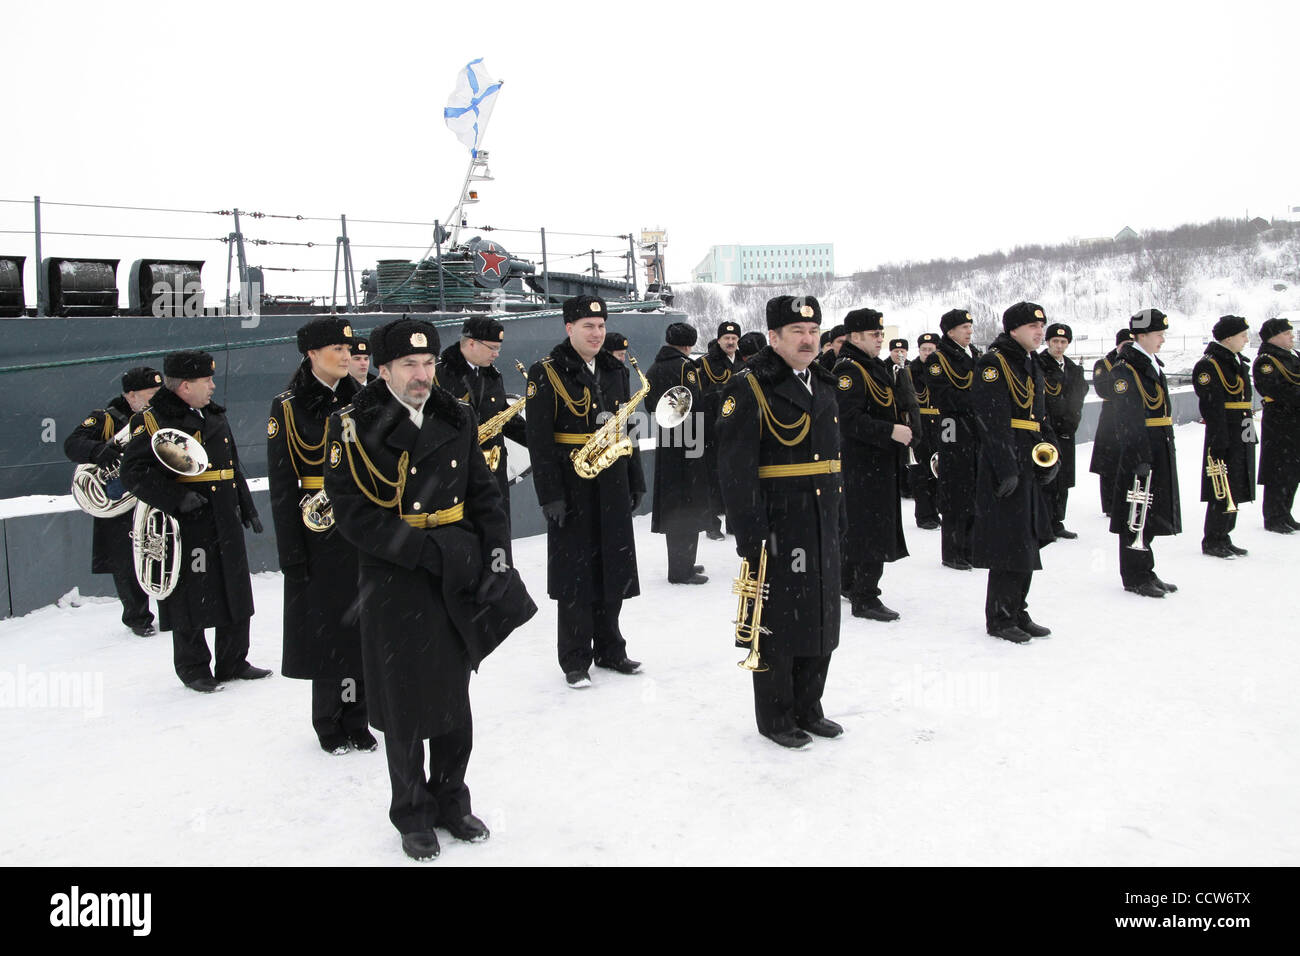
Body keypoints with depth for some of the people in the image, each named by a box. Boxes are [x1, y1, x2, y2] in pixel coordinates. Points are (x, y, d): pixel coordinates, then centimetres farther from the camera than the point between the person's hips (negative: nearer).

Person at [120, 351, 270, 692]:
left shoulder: (216, 417, 15)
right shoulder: (152, 422, -9)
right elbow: (135, 474, -14)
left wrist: (247, 508, 20)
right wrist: (177, 498, -23)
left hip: (226, 523, 7)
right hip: (186, 527, -7)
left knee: (235, 593, 11)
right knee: (190, 600, 1)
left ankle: (233, 663, 25)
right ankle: (193, 668, 17)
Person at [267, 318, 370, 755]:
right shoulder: (288, 407, -3)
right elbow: (282, 486, -5)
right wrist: (291, 552, -9)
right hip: (319, 533, -3)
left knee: (362, 625, 7)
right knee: (326, 626, 4)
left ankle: (355, 721, 19)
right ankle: (330, 724, 20)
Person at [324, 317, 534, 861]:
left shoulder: (455, 419, 6)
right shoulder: (354, 428, -9)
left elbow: (483, 492, 11)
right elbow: (354, 516, -14)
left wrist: (495, 554, -1)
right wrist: (429, 549, -20)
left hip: (459, 583, 4)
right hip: (394, 589, -4)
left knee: (455, 699, 14)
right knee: (405, 707, 7)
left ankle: (451, 800, 33)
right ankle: (412, 816, 26)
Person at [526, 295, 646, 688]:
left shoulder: (616, 371, 12)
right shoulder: (546, 374, -6)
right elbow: (539, 439, -11)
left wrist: (635, 480, 14)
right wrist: (550, 494, -16)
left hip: (613, 488, 6)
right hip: (573, 489, -6)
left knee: (613, 569, 12)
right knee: (575, 574, 1)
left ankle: (609, 648, 27)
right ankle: (575, 660, 13)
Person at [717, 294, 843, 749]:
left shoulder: (824, 384, 13)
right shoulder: (749, 388, -12)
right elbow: (736, 469, -17)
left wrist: (837, 519, 17)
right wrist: (751, 535, -21)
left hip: (822, 526, 8)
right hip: (777, 529, -8)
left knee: (820, 620, 15)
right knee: (778, 623, 3)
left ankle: (808, 708, 32)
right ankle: (776, 718, 19)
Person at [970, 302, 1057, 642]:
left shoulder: (1031, 366, 17)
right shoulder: (992, 363, -12)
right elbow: (994, 422, -19)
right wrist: (1007, 470, -22)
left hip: (1029, 468, 9)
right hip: (1003, 468, -9)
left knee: (1027, 543, 14)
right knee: (1009, 545, -5)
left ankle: (1018, 612, 25)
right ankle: (999, 618, 7)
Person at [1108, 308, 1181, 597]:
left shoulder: (1153, 366, 16)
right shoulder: (1123, 371, -14)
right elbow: (1129, 421, -20)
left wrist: (1165, 453, 21)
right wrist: (1140, 459, -23)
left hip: (1159, 453, 9)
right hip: (1136, 454, -9)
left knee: (1150, 515, 14)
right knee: (1136, 517, -2)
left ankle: (1145, 573, 23)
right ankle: (1135, 577, 7)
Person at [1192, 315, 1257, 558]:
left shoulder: (1237, 362, 15)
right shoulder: (1209, 365, -14)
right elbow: (1212, 408, -19)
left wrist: (1250, 435, 20)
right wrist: (1219, 442, -22)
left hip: (1242, 438, 9)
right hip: (1224, 438, -9)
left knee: (1235, 491, 13)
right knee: (1223, 491, -4)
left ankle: (1223, 536, 22)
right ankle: (1212, 542, 6)